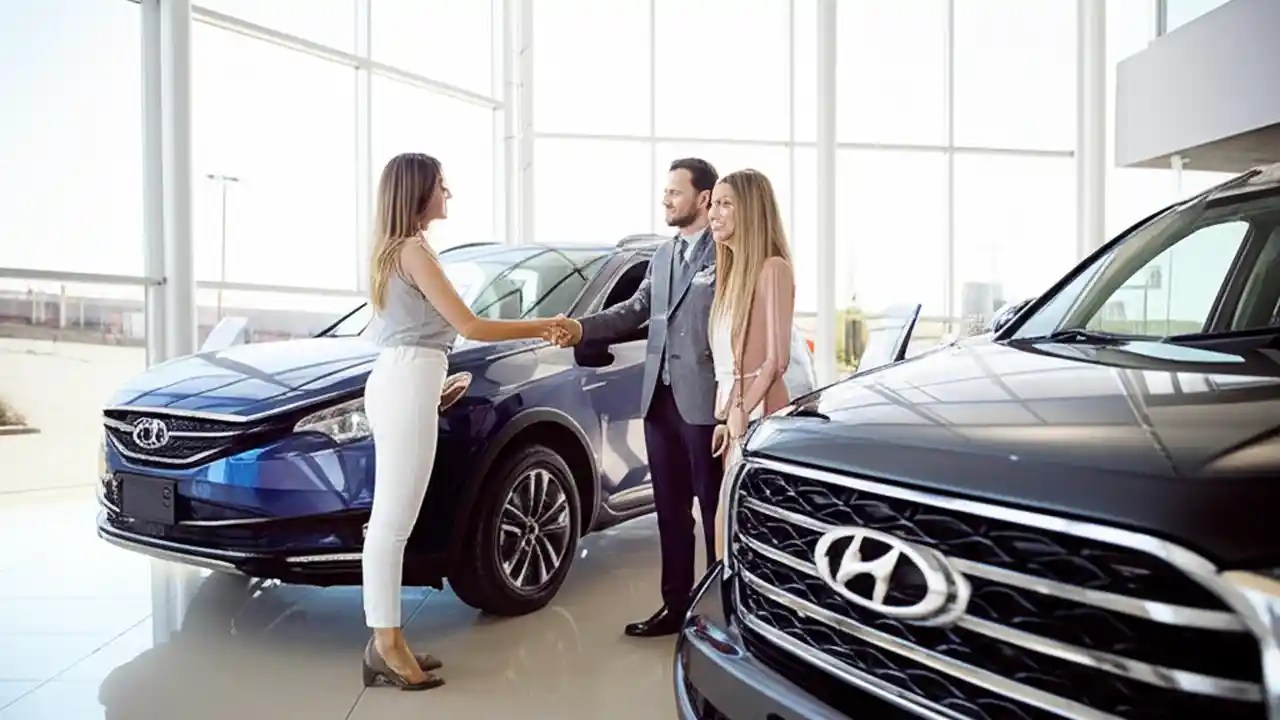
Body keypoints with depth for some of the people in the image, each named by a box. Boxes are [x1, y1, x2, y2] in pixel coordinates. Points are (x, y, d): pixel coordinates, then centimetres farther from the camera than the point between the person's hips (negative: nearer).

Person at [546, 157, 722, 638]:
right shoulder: (663, 255, 17)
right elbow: (637, 308, 11)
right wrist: (582, 329, -3)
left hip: (705, 400, -7)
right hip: (660, 399, 8)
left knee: (714, 508, 4)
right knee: (670, 509, 13)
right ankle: (676, 604, 25)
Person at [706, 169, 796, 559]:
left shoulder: (772, 268, -9)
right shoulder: (733, 271, 17)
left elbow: (777, 358, -14)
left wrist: (742, 409, -15)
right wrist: (726, 416, 10)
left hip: (756, 415, -8)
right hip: (734, 415, 8)